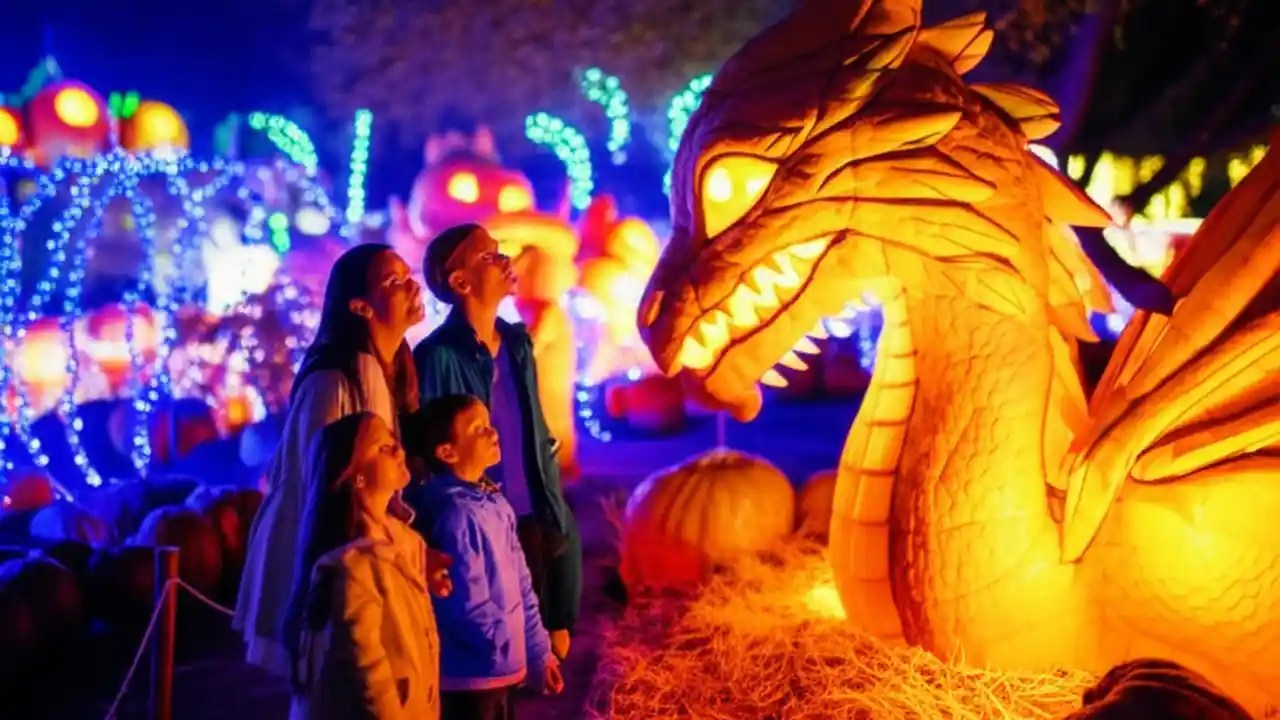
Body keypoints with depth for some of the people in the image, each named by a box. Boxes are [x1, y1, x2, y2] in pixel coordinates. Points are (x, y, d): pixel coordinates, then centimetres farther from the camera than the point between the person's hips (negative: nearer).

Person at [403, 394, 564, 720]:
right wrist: (530, 654, -13)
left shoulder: (494, 503, 7)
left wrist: (540, 652, 11)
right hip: (469, 676, -9)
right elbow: (470, 609, -23)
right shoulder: (454, 514, -21)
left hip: (498, 671, 9)